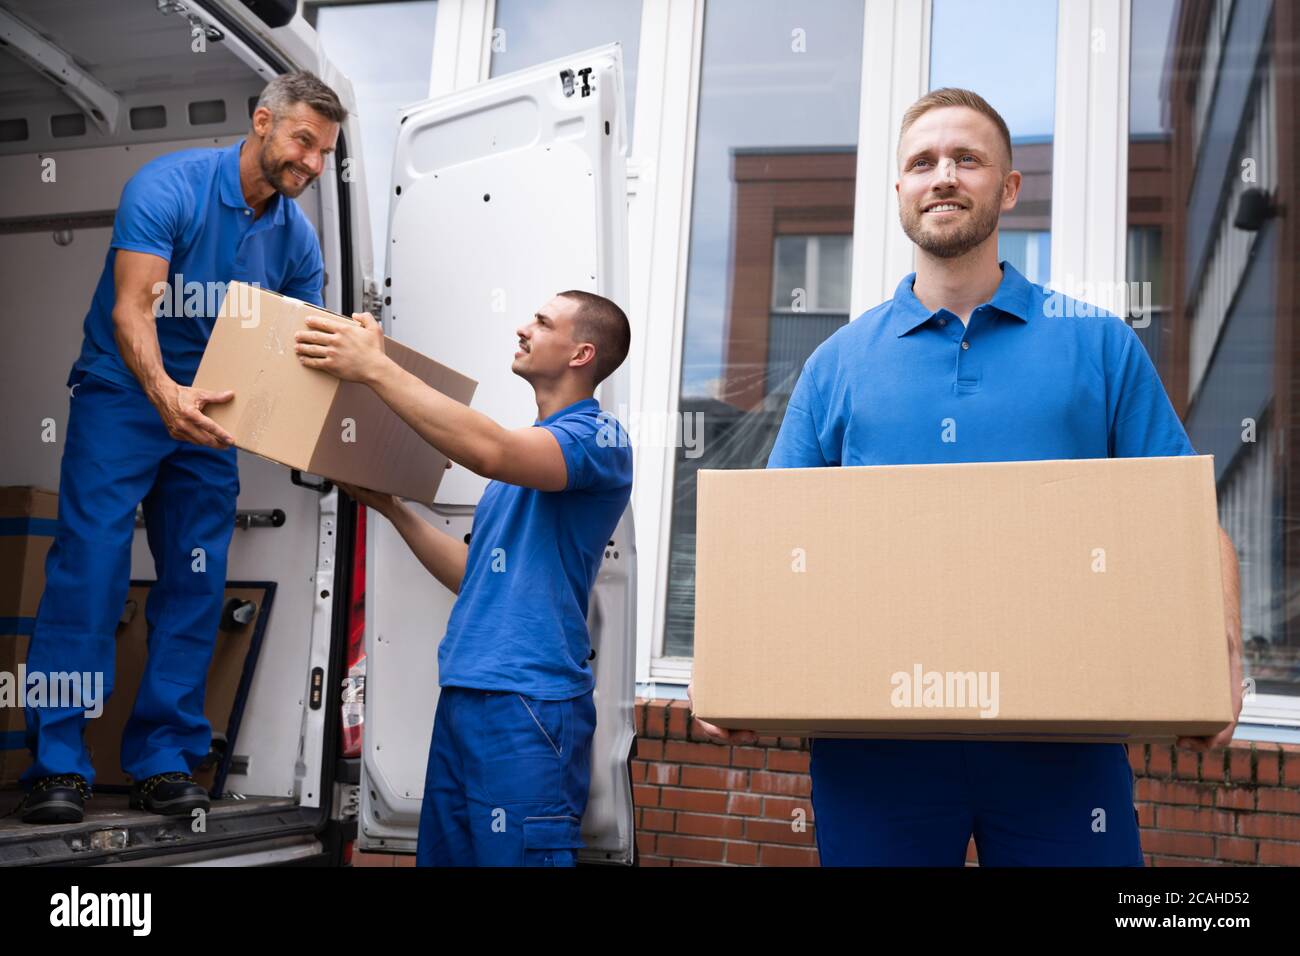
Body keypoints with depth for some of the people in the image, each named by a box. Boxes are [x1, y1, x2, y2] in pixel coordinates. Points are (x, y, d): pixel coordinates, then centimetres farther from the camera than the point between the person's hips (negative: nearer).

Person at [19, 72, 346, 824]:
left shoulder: (298, 238, -1)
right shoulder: (167, 186, -16)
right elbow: (132, 307, -25)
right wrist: (164, 392, -42)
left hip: (210, 413, 5)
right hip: (125, 394, -5)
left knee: (196, 587, 2)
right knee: (89, 569, -10)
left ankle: (166, 761, 9)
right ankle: (57, 763, -3)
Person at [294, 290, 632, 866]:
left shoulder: (597, 438, -7)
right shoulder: (528, 451, 21)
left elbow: (488, 451, -27)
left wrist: (376, 368, -22)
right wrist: (390, 508, 18)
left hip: (528, 701, -9)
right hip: (464, 692, 9)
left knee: (517, 855, -4)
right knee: (444, 856, 13)